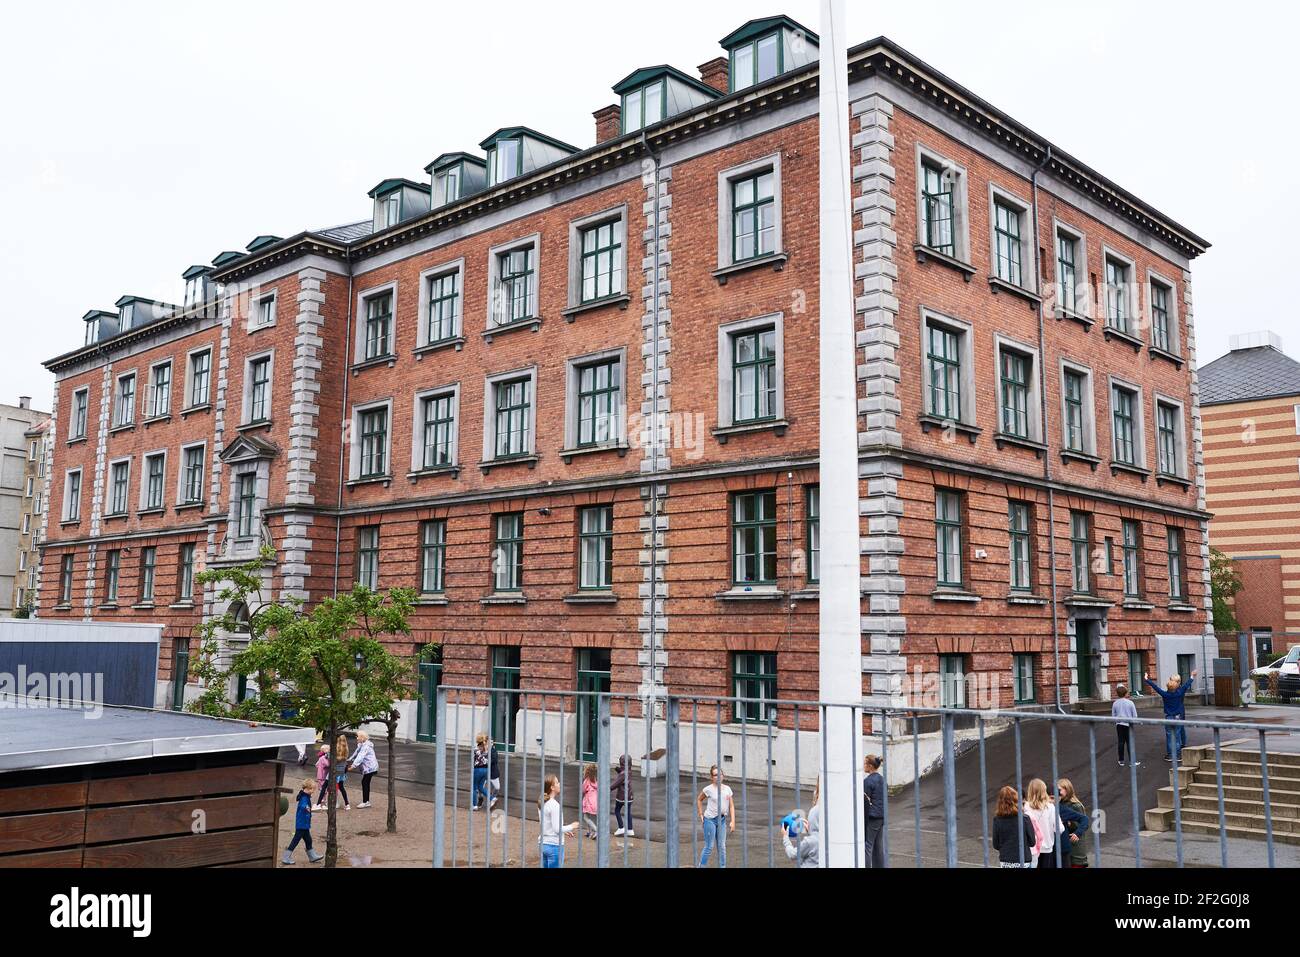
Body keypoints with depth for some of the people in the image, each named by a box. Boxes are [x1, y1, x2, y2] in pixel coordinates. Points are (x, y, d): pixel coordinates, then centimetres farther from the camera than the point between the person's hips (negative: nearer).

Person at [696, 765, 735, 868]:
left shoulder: (727, 789, 1)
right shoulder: (709, 789, -10)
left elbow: (731, 806, 4)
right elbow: (699, 800, 5)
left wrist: (732, 821, -3)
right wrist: (701, 815, 0)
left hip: (722, 820, 4)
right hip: (710, 820, -4)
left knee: (722, 846, 8)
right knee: (709, 847, -2)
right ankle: (701, 866, 8)